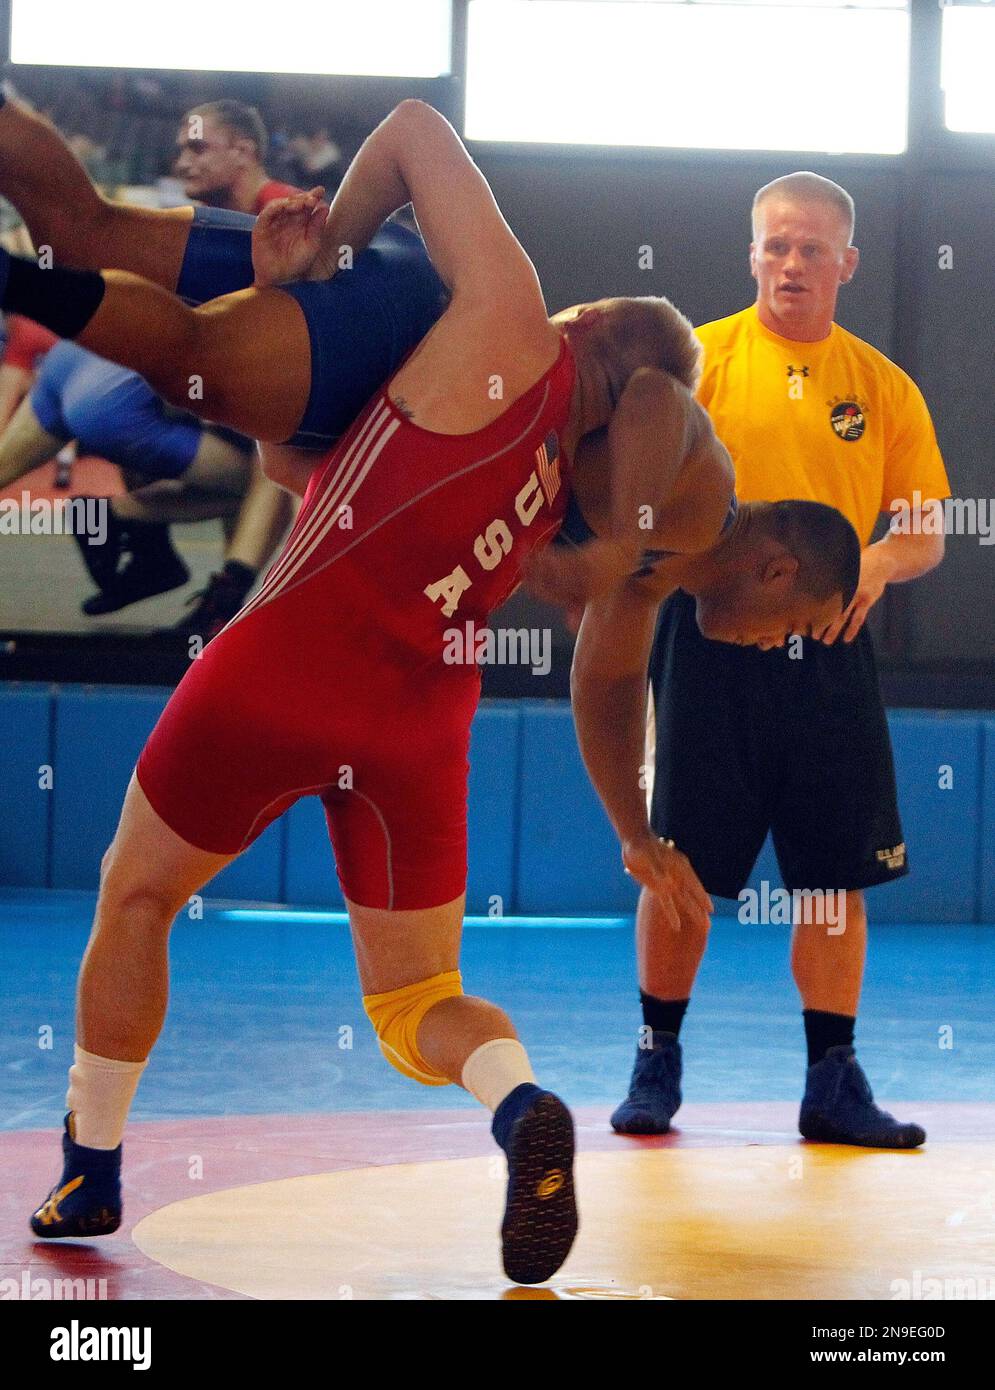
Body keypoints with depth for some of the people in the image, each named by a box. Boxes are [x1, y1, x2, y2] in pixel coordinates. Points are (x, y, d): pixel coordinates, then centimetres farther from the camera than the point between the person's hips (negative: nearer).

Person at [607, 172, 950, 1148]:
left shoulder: (883, 387, 9)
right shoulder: (696, 359, 2)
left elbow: (924, 530, 9)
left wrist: (877, 564, -13)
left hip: (827, 654, 2)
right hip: (710, 641, -2)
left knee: (836, 873, 2)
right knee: (682, 864, 1)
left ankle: (833, 1082, 10)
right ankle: (657, 1065, 16)